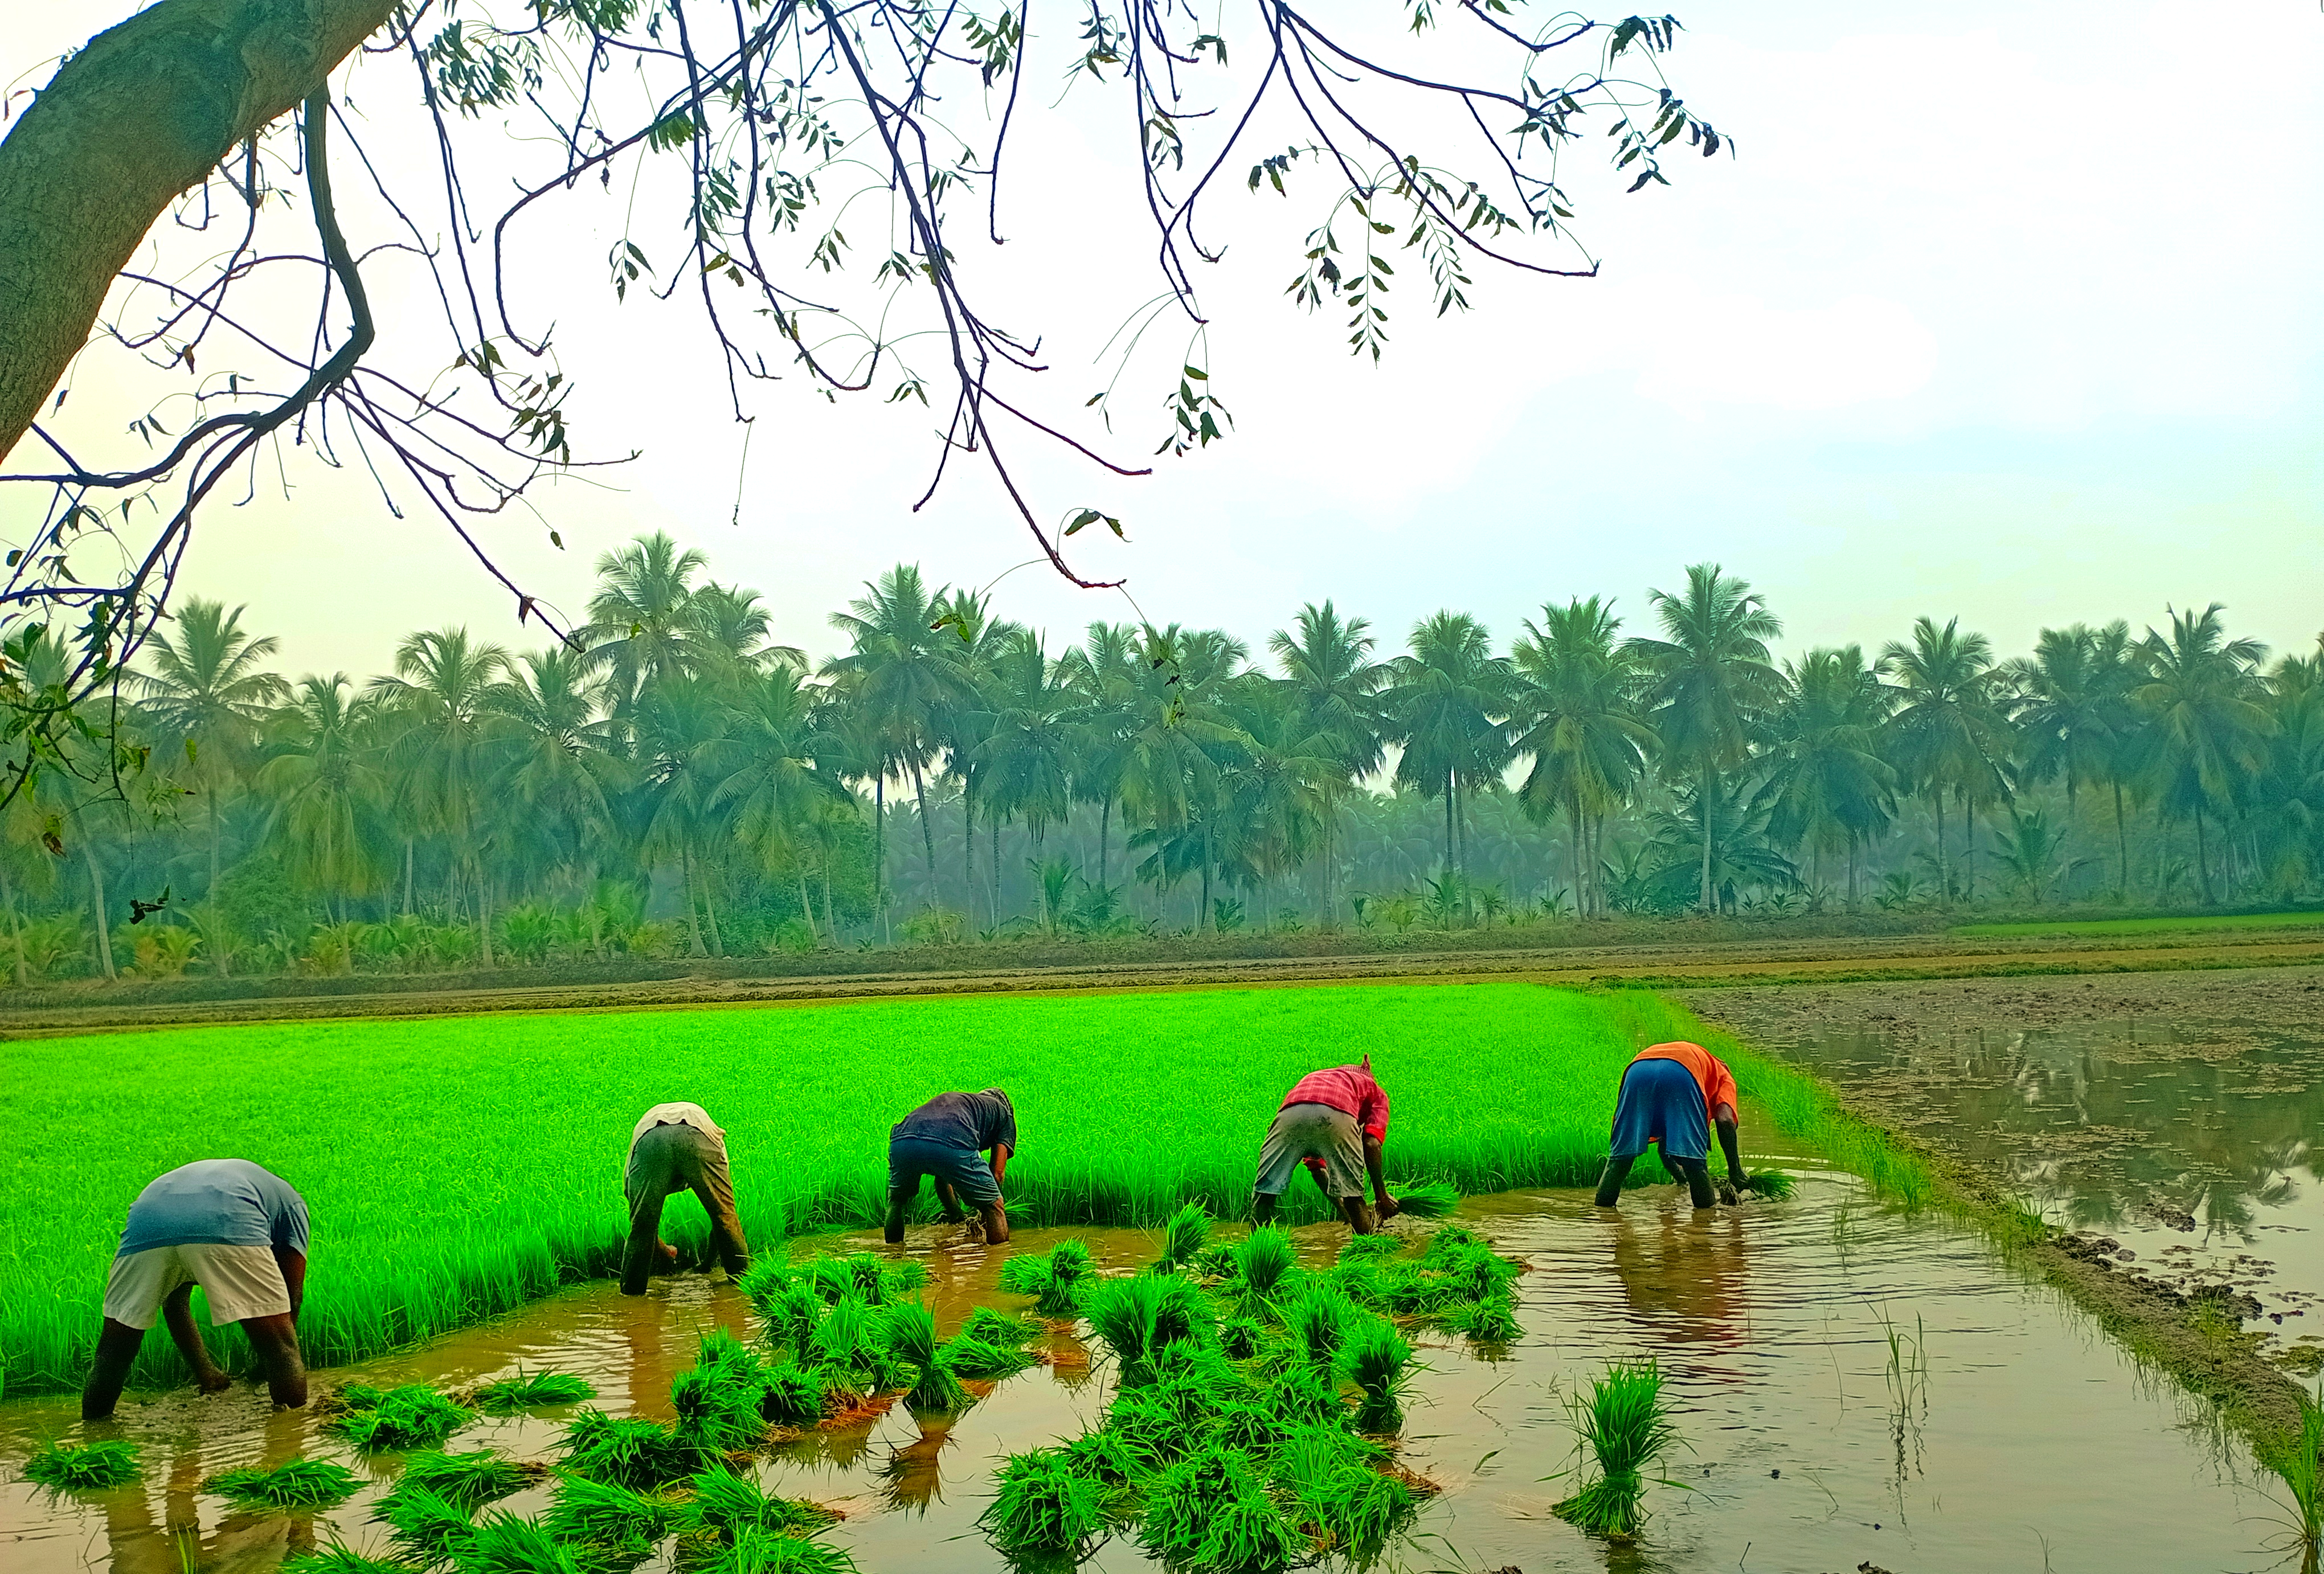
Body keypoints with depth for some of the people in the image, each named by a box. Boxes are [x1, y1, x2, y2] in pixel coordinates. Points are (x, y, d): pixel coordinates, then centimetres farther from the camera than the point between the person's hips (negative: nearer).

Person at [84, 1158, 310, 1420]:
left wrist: (205, 1373, 55)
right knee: (281, 1346, 8)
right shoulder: (290, 1200, 36)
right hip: (229, 1229, -4)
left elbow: (174, 1305, 47)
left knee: (113, 1353, 22)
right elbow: (292, 1294, 28)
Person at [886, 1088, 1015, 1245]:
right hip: (953, 1145, -5)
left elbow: (942, 1179, 46)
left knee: (897, 1201, 35)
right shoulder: (1003, 1111, 33)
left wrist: (955, 1215, 53)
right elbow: (997, 1173, 21)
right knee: (994, 1207, 18)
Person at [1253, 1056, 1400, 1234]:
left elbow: (1317, 1167, 43)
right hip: (1337, 1114, -3)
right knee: (1352, 1193, 15)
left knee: (1264, 1192, 15)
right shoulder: (1377, 1092, 38)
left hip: (1290, 1113, 3)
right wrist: (1381, 1195, 23)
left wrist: (1345, 1212, 46)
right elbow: (1371, 1144, 15)